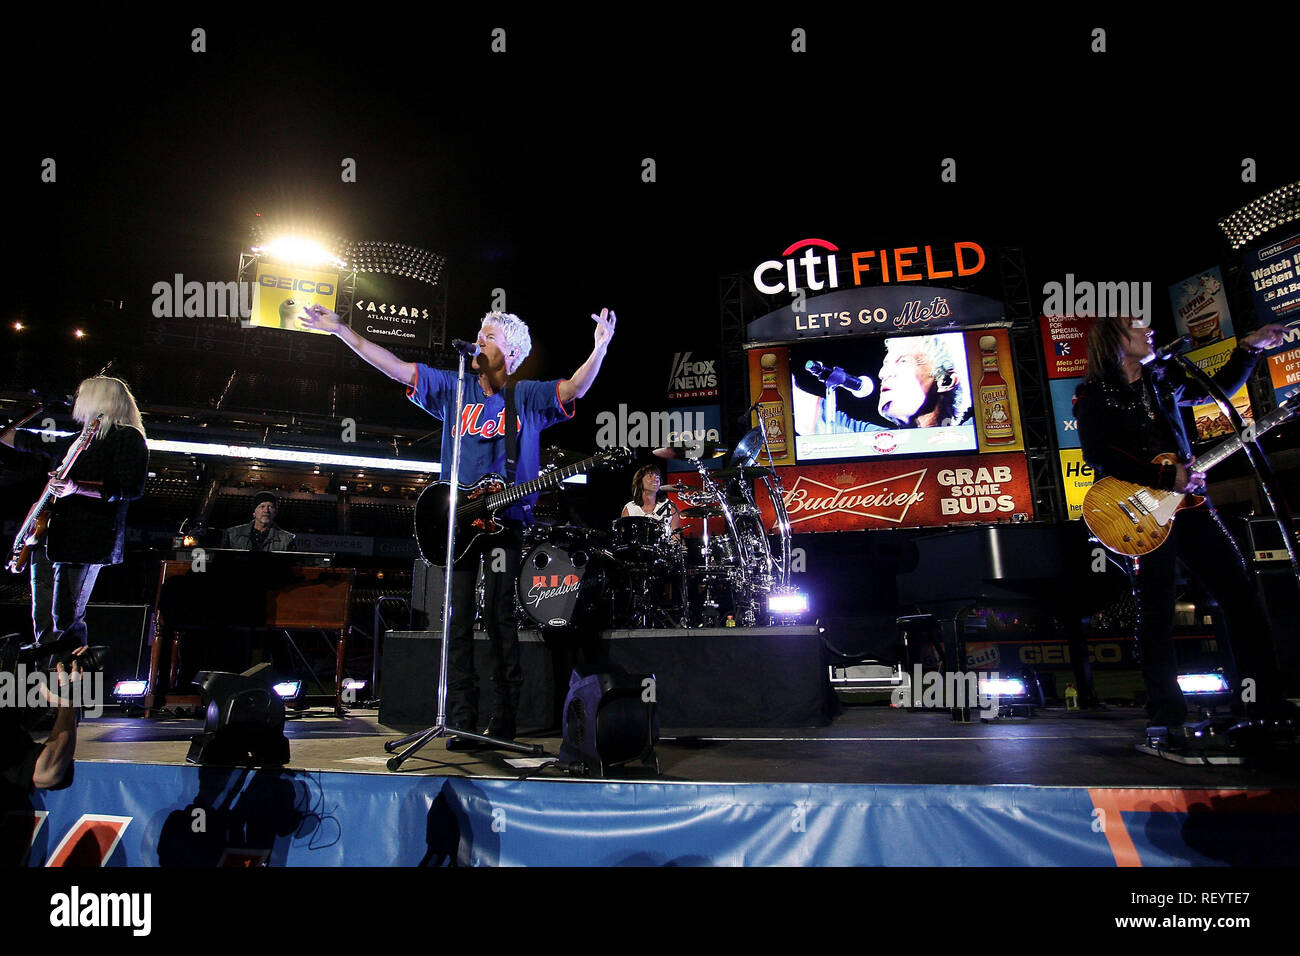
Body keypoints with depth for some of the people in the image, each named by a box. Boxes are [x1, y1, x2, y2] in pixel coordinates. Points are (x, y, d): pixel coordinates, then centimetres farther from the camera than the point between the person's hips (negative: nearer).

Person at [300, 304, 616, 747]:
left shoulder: (527, 396, 5)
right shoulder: (454, 388, 14)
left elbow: (574, 388, -11)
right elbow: (394, 366, 14)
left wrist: (599, 349, -29)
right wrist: (340, 330, 11)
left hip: (505, 519, -3)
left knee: (498, 615, -4)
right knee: (458, 619, 3)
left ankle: (504, 722, 7)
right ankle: (463, 723, 10)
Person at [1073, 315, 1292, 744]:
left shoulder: (1162, 377, 15)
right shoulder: (1092, 395, -5)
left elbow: (1217, 389, 32)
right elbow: (1097, 455, -18)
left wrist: (1249, 349, 22)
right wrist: (1166, 477, -19)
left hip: (1184, 500, 6)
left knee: (1240, 594, 3)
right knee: (1156, 613, -3)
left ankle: (1263, 701, 13)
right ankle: (1167, 715, 7)